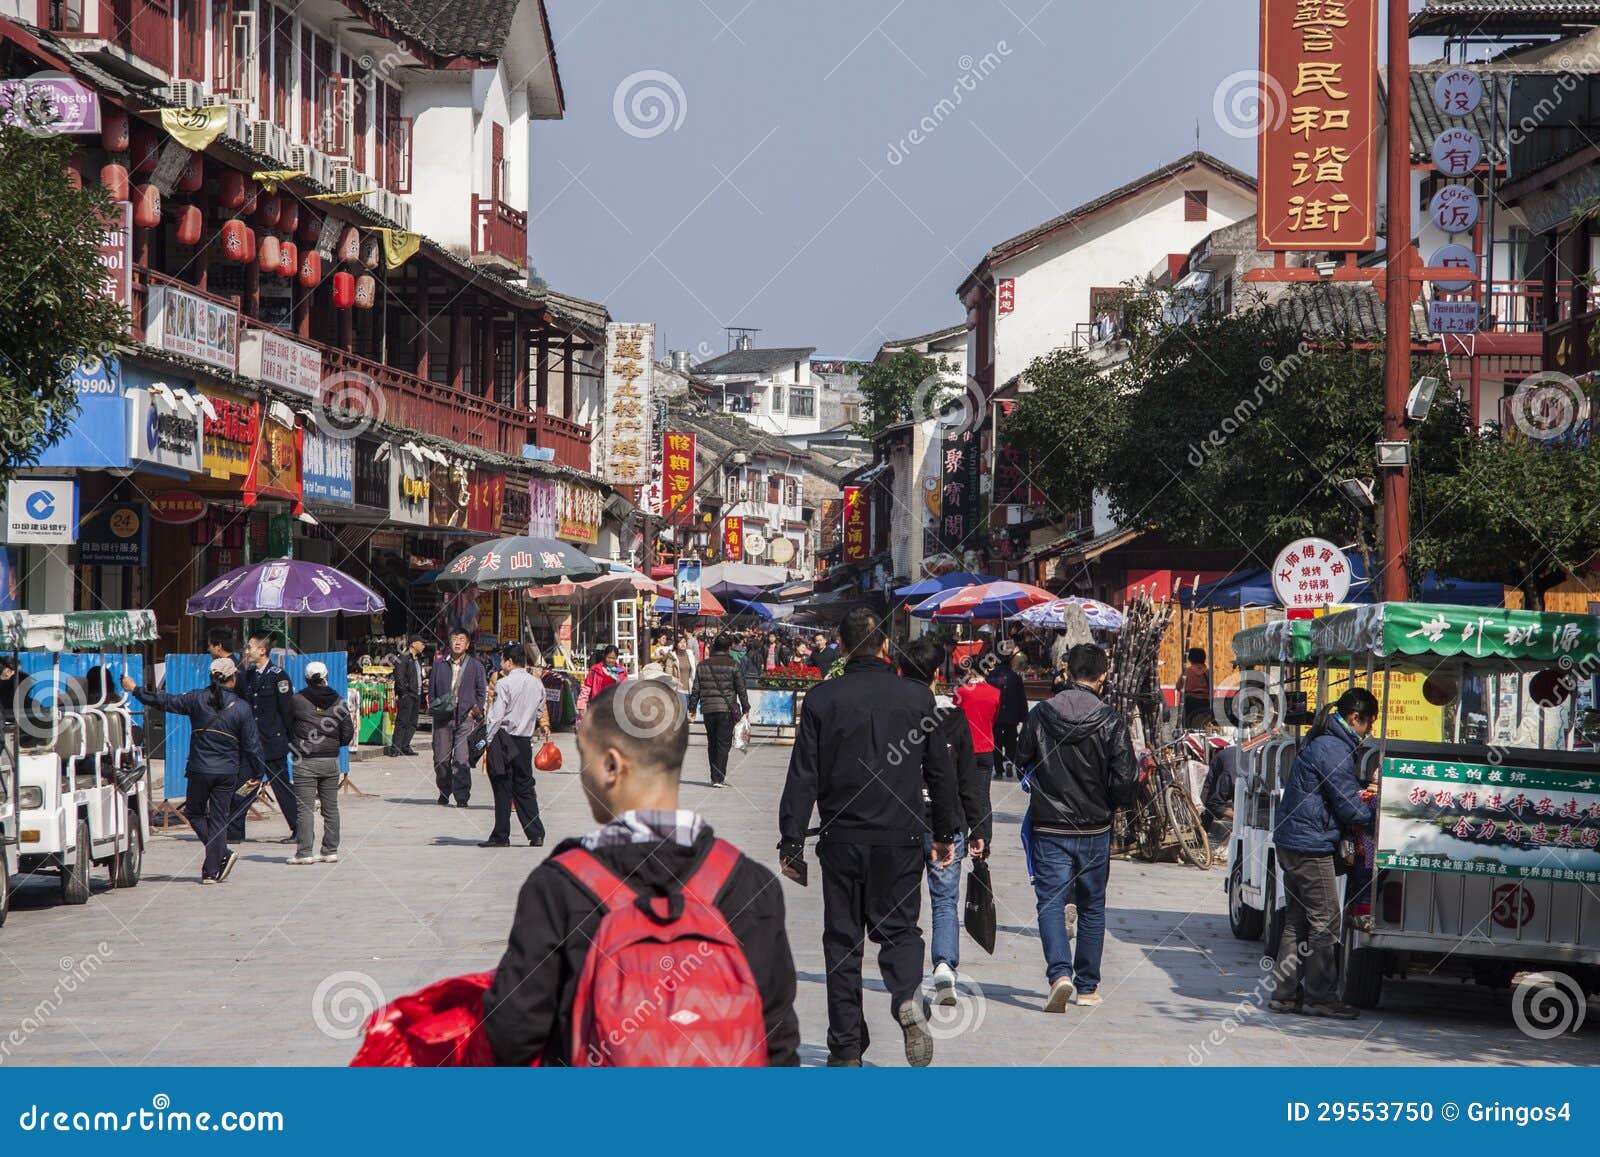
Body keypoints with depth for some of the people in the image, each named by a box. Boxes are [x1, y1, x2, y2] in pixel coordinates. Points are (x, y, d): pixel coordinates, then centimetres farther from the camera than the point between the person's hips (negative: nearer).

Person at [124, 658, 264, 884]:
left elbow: (166, 702, 3)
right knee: (218, 818, 6)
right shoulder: (242, 708, -3)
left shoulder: (198, 698, -4)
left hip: (199, 770, 0)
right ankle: (212, 871, 3)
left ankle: (222, 854, -2)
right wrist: (258, 774, 11)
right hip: (227, 772, 0)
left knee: (195, 813, 16)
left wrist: (135, 690, 15)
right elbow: (252, 745, -1)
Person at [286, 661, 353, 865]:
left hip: (305, 762, -3)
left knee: (305, 808, -2)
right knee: (330, 807, 11)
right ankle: (331, 851, 14)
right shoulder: (338, 701, 2)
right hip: (331, 762, 3)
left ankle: (304, 852, -5)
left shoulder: (297, 700, -6)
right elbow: (348, 735, 4)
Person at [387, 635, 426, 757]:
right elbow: (399, 677, -15)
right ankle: (395, 747, -11)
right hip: (406, 695, -9)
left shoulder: (418, 659, 19)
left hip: (416, 695, 9)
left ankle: (405, 746, 11)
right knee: (403, 721, -11)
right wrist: (403, 693, -19)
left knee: (412, 723, 8)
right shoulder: (403, 658, -8)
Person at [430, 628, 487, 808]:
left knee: (461, 760, -11)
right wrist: (434, 708, 4)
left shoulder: (475, 666, 5)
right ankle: (444, 792, 25)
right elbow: (431, 689, 16)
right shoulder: (439, 664, 10)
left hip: (465, 718, -2)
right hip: (443, 718, 2)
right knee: (441, 759, 5)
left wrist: (476, 711, 0)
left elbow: (482, 691, 10)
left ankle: (462, 797, -7)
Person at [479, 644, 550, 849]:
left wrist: (487, 740, -10)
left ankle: (501, 836, 3)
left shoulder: (504, 684, -12)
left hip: (504, 740, -5)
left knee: (502, 790, 0)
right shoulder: (537, 684, 7)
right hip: (525, 742, 6)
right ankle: (536, 834, 8)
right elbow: (540, 713, 14)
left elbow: (496, 716, -14)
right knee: (524, 789, 12)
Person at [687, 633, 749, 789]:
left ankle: (716, 776, 20)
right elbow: (741, 690, -2)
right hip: (727, 710, -3)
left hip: (707, 710, 3)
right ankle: (718, 778, -6)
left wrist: (692, 708, 15)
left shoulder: (703, 666, 6)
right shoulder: (734, 666, -4)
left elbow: (695, 690, 7)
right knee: (724, 744, -1)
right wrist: (745, 708, 8)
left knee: (712, 744, 14)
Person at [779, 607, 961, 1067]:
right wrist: (947, 833, 16)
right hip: (902, 839, 1)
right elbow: (941, 771, 6)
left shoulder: (821, 700, -3)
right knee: (899, 927, 11)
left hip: (841, 838, 0)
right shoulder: (918, 698, 1)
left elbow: (802, 777, -4)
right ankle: (908, 999, -20)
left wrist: (791, 841, 0)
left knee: (842, 940, 8)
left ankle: (846, 1048, 8)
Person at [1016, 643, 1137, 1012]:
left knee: (1050, 902, 0)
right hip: (1094, 829, 0)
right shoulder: (1111, 721, -10)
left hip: (1048, 827, 0)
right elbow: (1125, 779, -12)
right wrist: (1110, 804, 10)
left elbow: (1022, 759, 7)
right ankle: (1087, 986, 18)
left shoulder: (1040, 714, -4)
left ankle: (1060, 972, -22)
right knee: (1092, 907, 14)